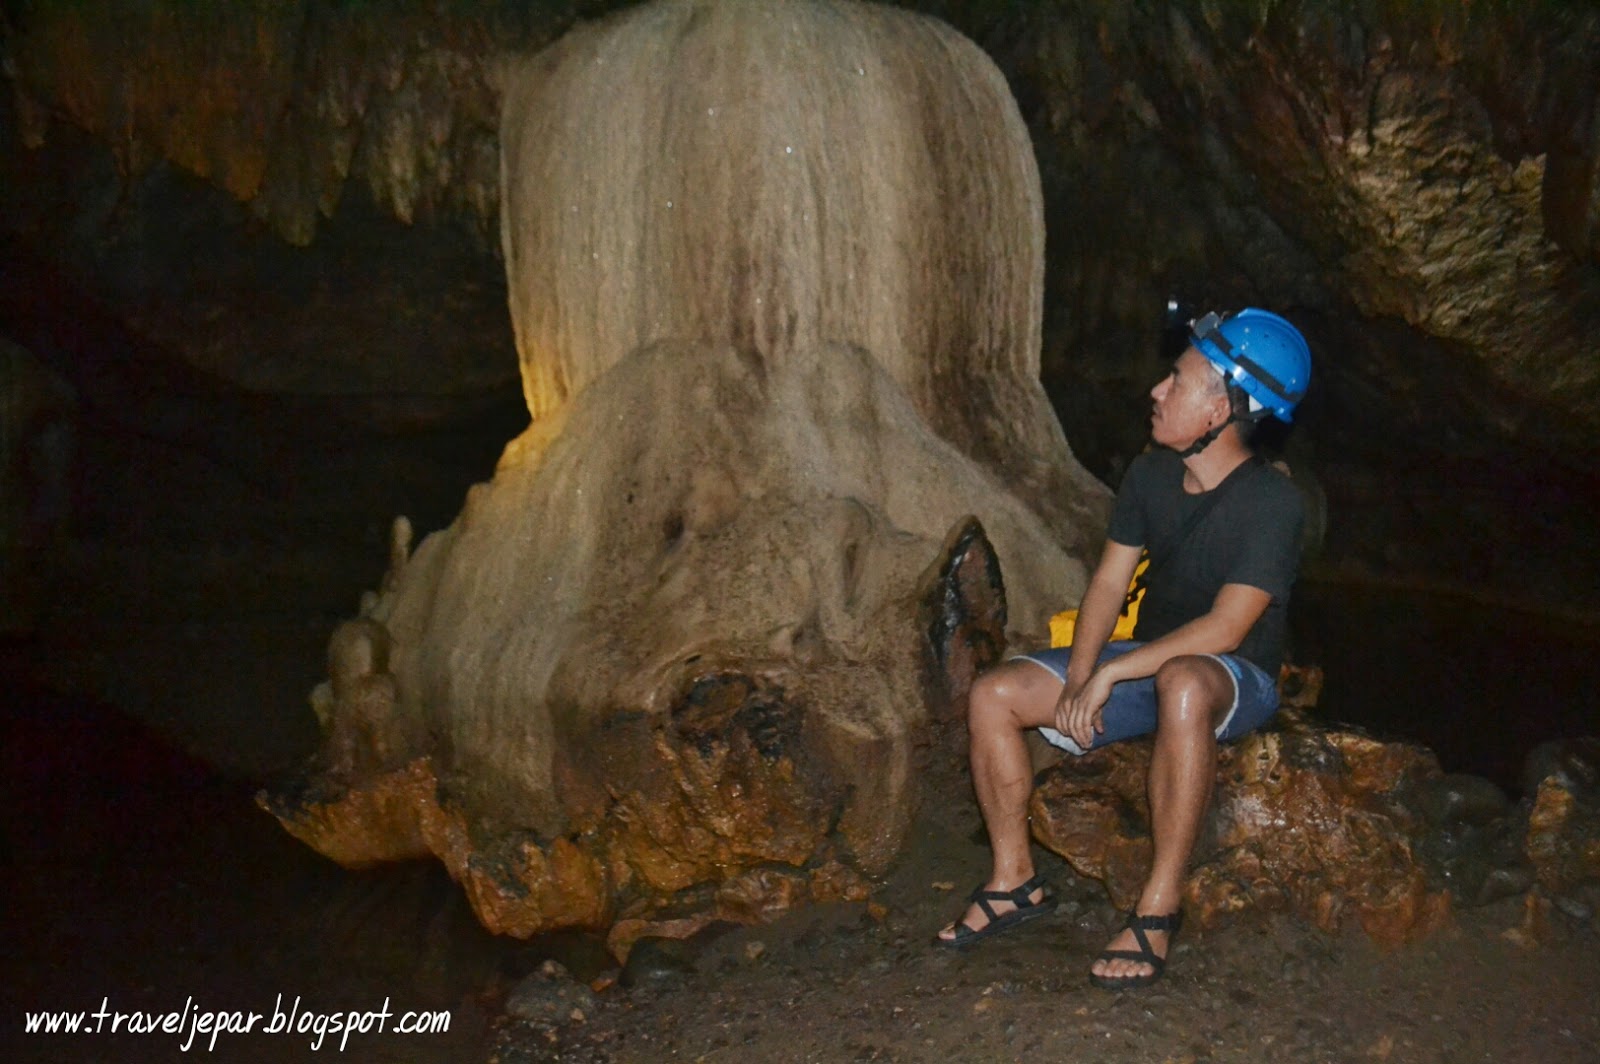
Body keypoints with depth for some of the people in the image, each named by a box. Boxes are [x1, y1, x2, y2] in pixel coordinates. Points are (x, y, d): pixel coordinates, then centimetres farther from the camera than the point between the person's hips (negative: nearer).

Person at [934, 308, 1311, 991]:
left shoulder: (1271, 502, -19)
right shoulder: (1149, 475, 2)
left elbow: (1224, 629, -26)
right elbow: (1109, 583, 2)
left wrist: (1110, 673, -27)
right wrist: (1078, 681, -13)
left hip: (1236, 679, -6)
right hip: (1146, 661, 7)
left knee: (1183, 685, -44)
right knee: (993, 695, -11)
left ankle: (1158, 908, -33)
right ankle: (1015, 881, 2)